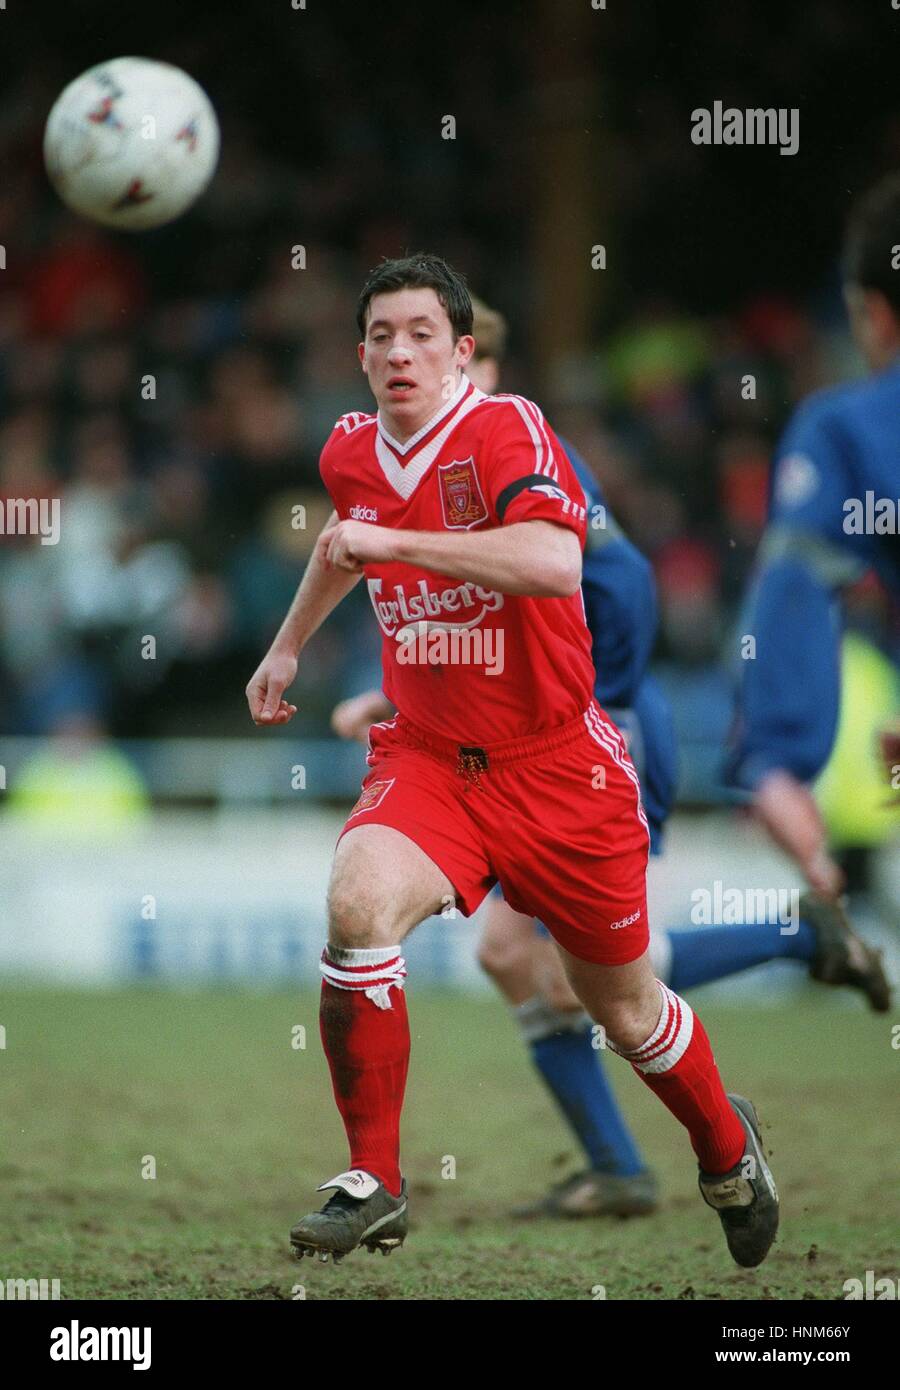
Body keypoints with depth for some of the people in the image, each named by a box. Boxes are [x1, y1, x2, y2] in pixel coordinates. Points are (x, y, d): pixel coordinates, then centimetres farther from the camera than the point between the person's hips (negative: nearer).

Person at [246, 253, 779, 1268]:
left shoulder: (507, 429, -17)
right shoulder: (350, 452, 3)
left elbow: (555, 558, -37)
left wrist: (391, 541, -35)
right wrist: (288, 645, 32)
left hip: (555, 762, -3)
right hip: (424, 757, 3)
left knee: (621, 1005, 12)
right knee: (357, 906, -28)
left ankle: (727, 1149, 44)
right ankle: (372, 1184, -18)